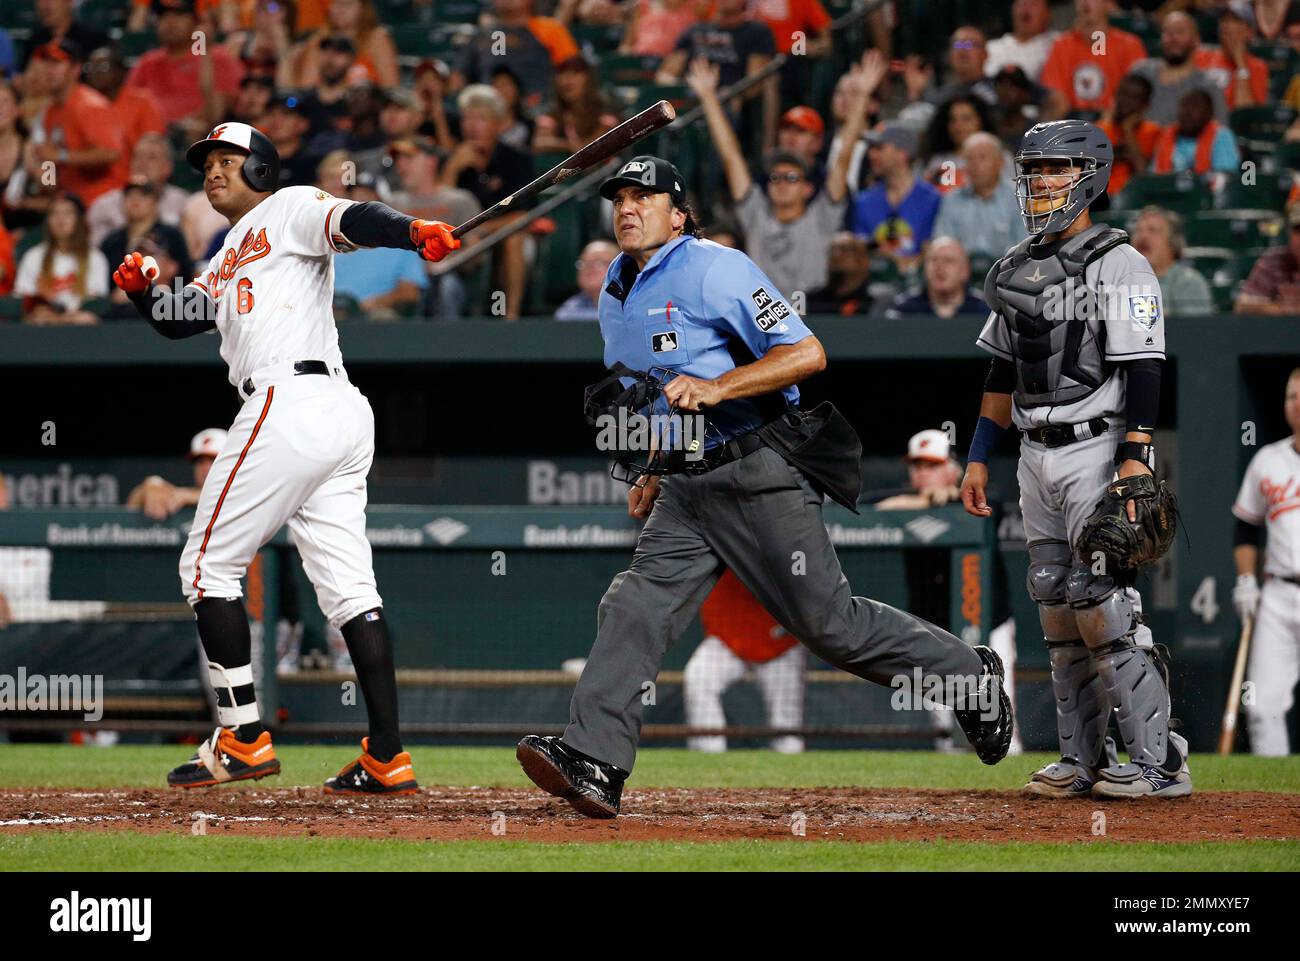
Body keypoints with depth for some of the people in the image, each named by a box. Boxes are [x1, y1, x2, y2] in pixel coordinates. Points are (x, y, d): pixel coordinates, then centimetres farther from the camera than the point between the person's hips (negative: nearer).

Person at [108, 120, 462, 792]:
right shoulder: (228, 263, 31)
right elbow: (176, 319, 28)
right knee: (349, 588, 3)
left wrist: (414, 231, -35)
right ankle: (387, 757, -2)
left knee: (208, 564, -2)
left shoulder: (290, 209, 4)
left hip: (288, 403, -9)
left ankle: (243, 738, -4)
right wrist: (139, 291, 6)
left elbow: (352, 221, -14)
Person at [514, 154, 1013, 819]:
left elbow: (807, 354, -19)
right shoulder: (616, 293, 15)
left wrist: (716, 388, -27)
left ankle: (969, 677, 16)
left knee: (827, 623, -3)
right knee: (636, 607, -12)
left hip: (759, 476, -7)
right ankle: (592, 761, -24)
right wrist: (656, 469, 21)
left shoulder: (715, 270, -11)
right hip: (686, 487, 7)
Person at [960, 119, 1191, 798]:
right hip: (1035, 456, 8)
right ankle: (1082, 762, 11)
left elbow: (1141, 371, -14)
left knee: (1102, 603, -13)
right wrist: (978, 457, 18)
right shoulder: (1017, 268, 15)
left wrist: (1134, 460, -22)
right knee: (1057, 609, 7)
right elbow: (1002, 373, 21)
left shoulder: (1117, 265, -8)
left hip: (1095, 449, -8)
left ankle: (1157, 761, -10)